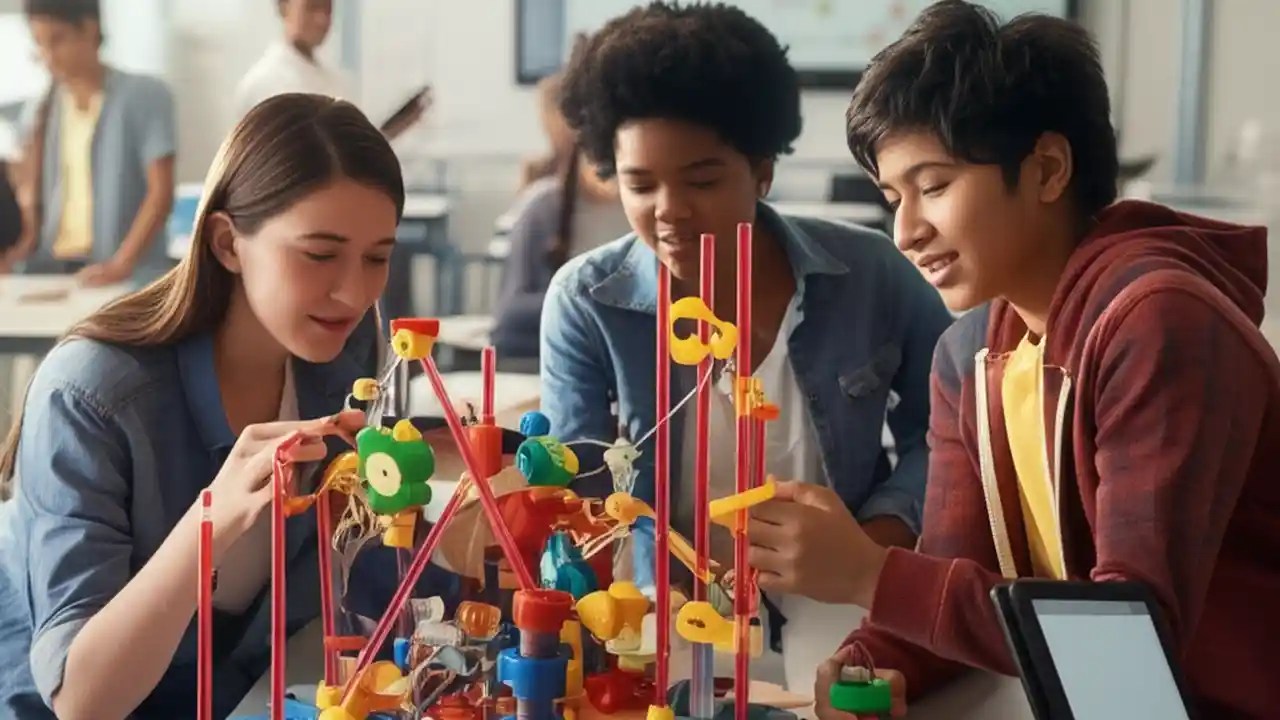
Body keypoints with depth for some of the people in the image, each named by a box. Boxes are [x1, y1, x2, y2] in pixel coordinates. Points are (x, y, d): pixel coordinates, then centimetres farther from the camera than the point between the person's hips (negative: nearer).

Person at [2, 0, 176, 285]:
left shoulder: (144, 96, -2)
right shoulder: (39, 110, 13)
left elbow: (161, 193, -8)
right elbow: (31, 194, 14)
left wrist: (122, 264, -18)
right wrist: (23, 246, -6)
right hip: (51, 268, 4)